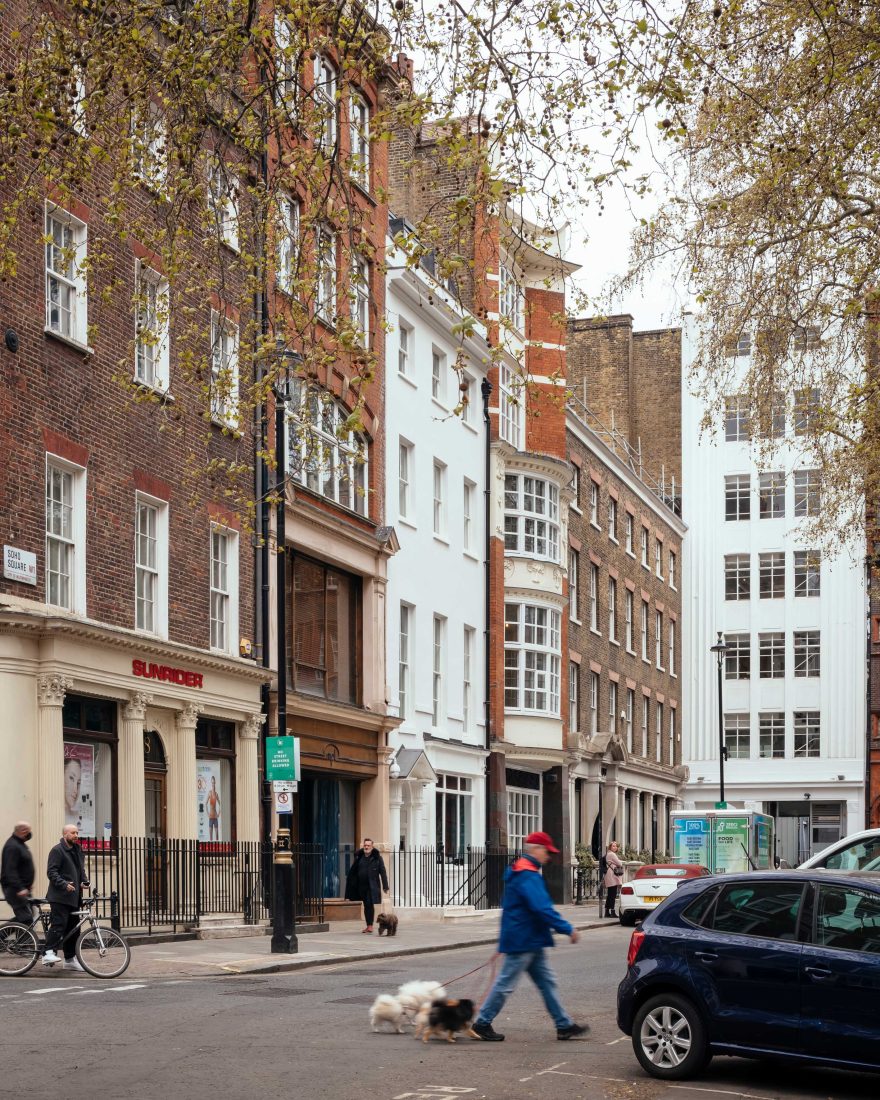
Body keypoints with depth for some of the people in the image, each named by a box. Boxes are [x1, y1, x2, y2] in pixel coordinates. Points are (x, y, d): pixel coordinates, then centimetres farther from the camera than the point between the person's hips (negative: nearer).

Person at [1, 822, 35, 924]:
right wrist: (19, 888, -31)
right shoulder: (12, 846, -17)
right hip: (14, 889, -10)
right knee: (26, 919, -14)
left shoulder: (20, 844, 16)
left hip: (22, 888, 10)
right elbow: (10, 870, -25)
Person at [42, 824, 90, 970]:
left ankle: (70, 959, 13)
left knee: (72, 928, 8)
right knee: (58, 924, -17)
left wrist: (84, 881, 6)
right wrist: (64, 884, -25)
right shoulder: (57, 850, -7)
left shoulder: (77, 850, 19)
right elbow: (51, 872, -14)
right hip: (60, 897, -8)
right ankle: (48, 953, -17)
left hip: (74, 897, 8)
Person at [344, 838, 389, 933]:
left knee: (370, 904, -11)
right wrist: (350, 885, 10)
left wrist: (385, 886, -7)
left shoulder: (377, 857, -2)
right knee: (366, 905, 9)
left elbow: (383, 872, -2)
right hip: (361, 885, 4)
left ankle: (370, 925, -7)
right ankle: (368, 925, 16)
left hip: (372, 886, -4)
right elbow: (352, 872, 13)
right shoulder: (358, 857, 8)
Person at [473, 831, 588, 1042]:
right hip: (522, 941, -11)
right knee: (506, 983, -1)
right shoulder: (528, 875, -20)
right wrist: (567, 929, -23)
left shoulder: (520, 872, 14)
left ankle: (564, 1025, 13)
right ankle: (482, 1023, 9)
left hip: (531, 942, 11)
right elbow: (542, 908, -27)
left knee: (547, 982, 10)